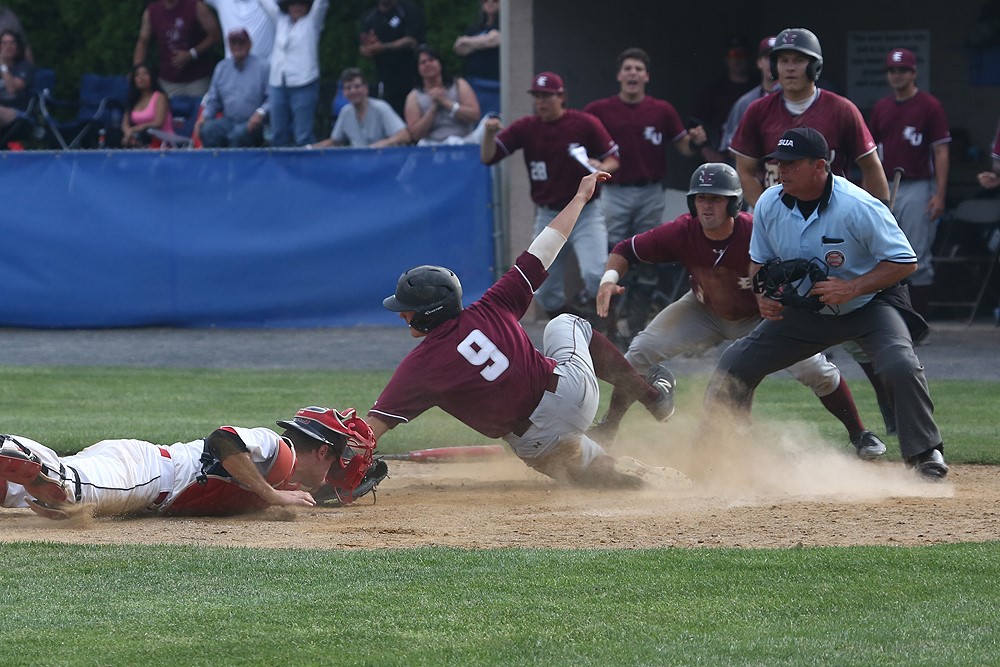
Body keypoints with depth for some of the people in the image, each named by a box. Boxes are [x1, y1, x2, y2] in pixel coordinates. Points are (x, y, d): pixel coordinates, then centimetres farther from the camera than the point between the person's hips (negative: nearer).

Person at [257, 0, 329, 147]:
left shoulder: (312, 21, 5)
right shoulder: (281, 20, 16)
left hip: (303, 84, -5)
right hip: (278, 84, 5)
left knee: (303, 137, -8)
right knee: (278, 137, 6)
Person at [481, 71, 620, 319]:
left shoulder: (585, 124, -6)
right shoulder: (526, 128, 1)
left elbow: (614, 160, 0)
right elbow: (487, 157, -5)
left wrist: (602, 168, -23)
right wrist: (489, 133, -25)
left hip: (585, 214, -4)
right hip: (547, 217, 4)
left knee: (595, 275, -23)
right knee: (545, 290, 6)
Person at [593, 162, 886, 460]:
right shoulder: (683, 232, -26)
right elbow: (627, 249, -15)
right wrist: (610, 277, -35)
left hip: (759, 315, -2)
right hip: (704, 311, 3)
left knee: (814, 367, -16)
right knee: (641, 351, -13)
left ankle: (860, 435, 6)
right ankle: (607, 430, 3)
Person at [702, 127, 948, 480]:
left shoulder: (858, 208, -28)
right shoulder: (770, 204, -12)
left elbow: (905, 262, -22)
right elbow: (760, 260, 7)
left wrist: (852, 288, -31)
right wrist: (764, 297, -14)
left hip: (870, 303, -5)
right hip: (805, 311, 5)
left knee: (900, 366, -30)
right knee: (736, 362, -1)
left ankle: (926, 455, -14)